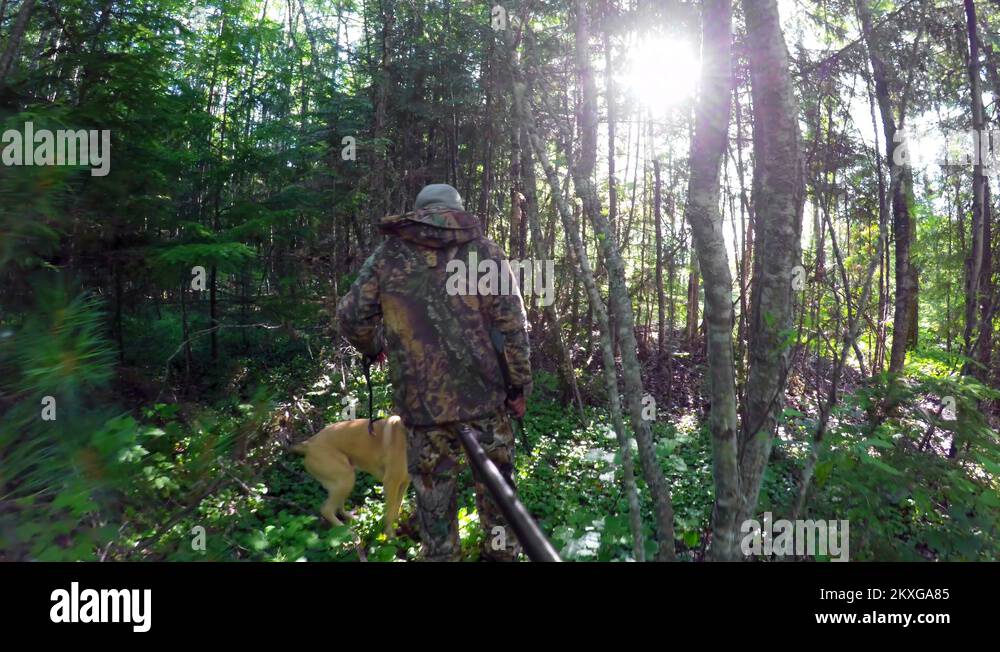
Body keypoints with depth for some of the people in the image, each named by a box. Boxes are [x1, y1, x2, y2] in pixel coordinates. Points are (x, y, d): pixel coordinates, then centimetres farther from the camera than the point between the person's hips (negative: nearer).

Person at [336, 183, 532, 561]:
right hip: (484, 394, 0)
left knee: (433, 497, 14)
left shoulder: (388, 254, 3)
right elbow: (512, 325, -5)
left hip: (421, 402, 0)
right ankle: (502, 553, 31)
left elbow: (351, 317, 4)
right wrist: (519, 386, 4)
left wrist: (374, 348, 24)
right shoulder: (483, 250, 1)